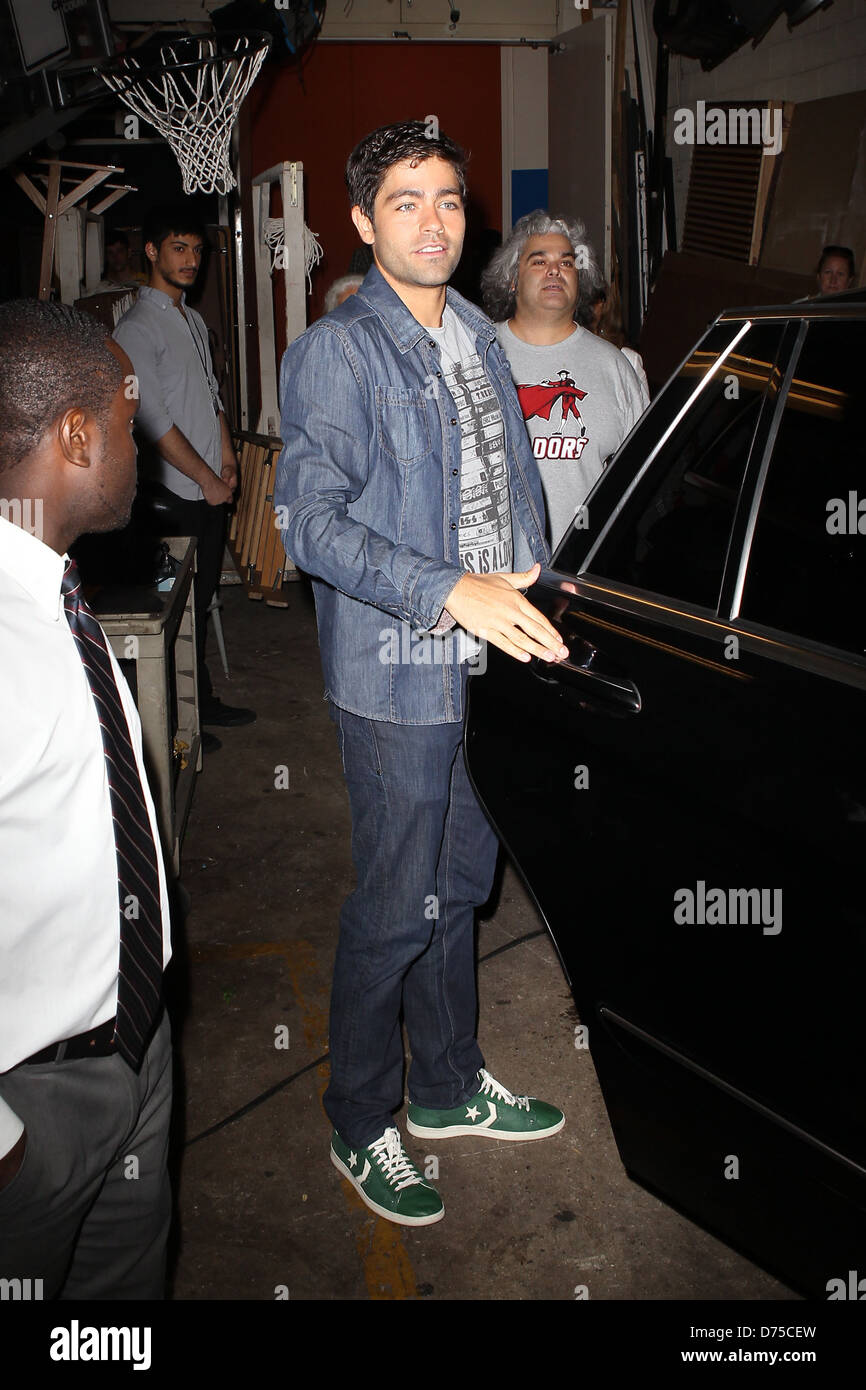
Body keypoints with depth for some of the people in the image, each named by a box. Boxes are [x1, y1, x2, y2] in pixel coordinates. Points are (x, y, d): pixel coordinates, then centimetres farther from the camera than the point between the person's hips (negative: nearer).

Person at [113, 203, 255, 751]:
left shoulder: (195, 320, 15)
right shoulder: (136, 329, -13)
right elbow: (154, 423, -17)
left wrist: (227, 457, 7)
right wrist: (206, 478, -12)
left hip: (213, 490, 8)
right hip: (175, 496, -8)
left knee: (202, 598, 15)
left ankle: (202, 702, 26)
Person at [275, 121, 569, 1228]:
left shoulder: (478, 337, 14)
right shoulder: (336, 351, -11)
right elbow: (311, 520, -20)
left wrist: (533, 602, 15)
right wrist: (450, 593, -29)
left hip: (490, 663, 7)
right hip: (396, 679, -7)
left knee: (461, 885, 18)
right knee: (396, 909, 2)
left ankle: (449, 1086, 36)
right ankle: (360, 1126, 22)